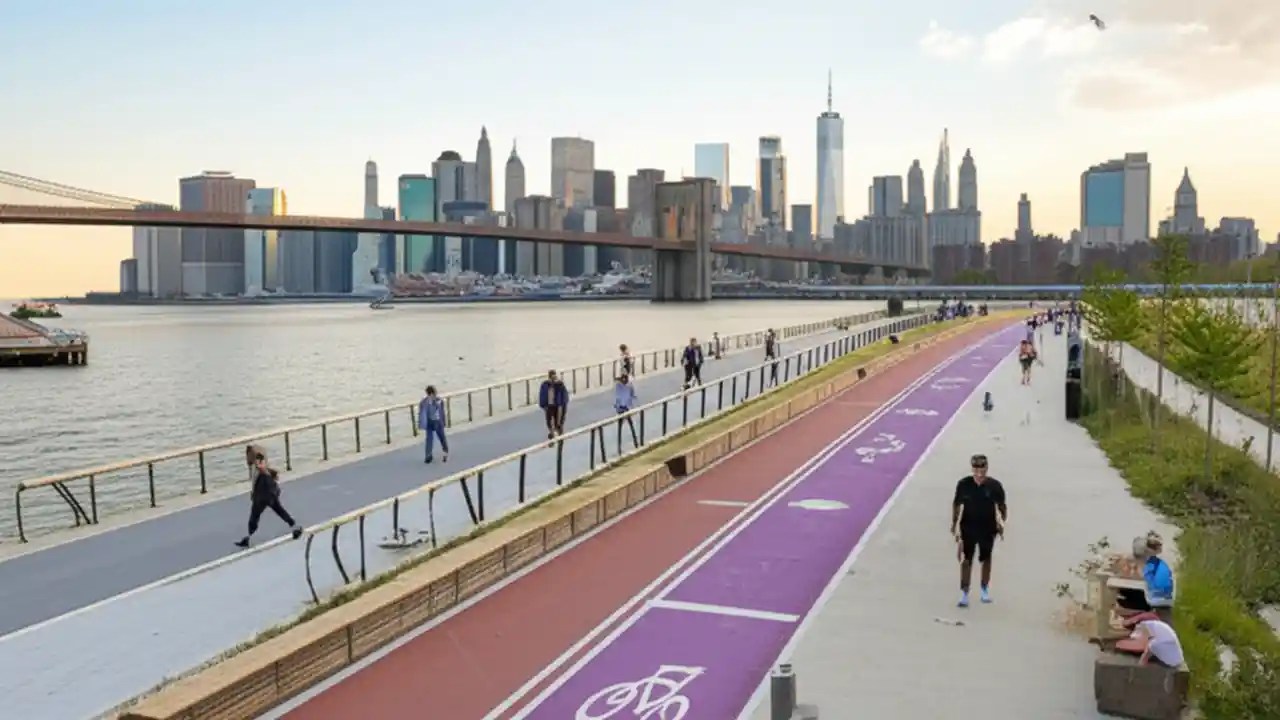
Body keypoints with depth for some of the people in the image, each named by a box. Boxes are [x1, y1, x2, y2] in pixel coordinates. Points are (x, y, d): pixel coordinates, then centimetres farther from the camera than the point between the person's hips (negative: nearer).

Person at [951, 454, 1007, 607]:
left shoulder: (994, 485, -11)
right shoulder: (963, 484, -11)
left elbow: (1001, 505, 1)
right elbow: (957, 504, 0)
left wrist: (1002, 521, -8)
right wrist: (954, 523, -2)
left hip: (987, 529, 1)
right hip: (968, 528, -1)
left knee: (986, 560, 17)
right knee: (966, 561, -1)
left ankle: (985, 589, 36)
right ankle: (964, 594, 4)